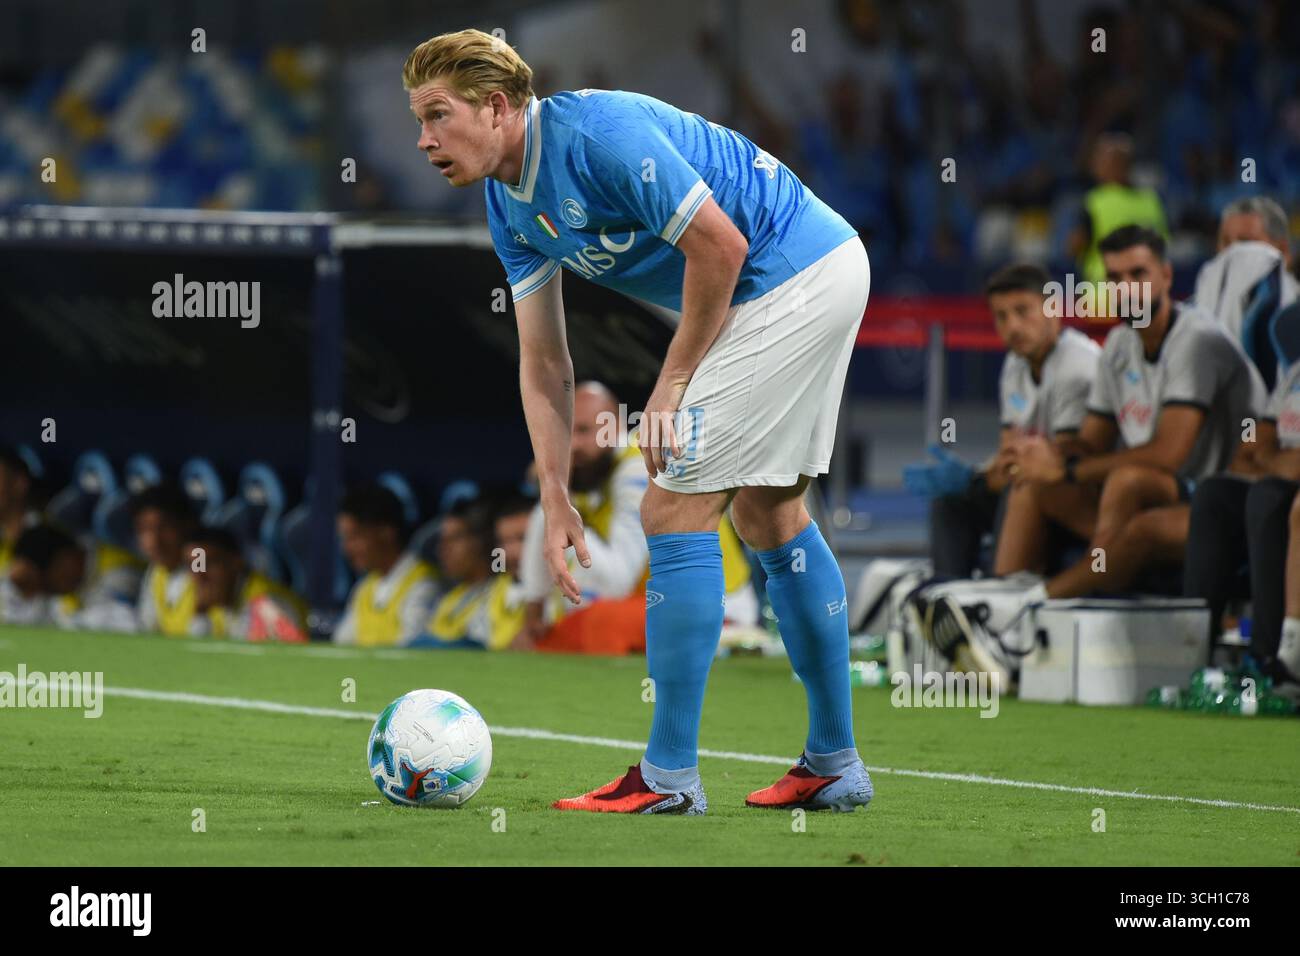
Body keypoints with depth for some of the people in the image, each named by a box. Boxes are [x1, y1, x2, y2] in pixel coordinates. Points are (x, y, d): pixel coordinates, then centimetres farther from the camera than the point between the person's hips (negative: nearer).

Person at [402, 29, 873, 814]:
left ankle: (670, 773, -6)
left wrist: (674, 384, -14)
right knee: (770, 511, 17)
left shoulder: (598, 134, -23)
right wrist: (556, 500, 2)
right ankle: (834, 763, 25)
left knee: (675, 509, -10)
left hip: (796, 275, -10)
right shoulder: (511, 205, 6)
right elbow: (544, 363, 9)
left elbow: (720, 245, -23)